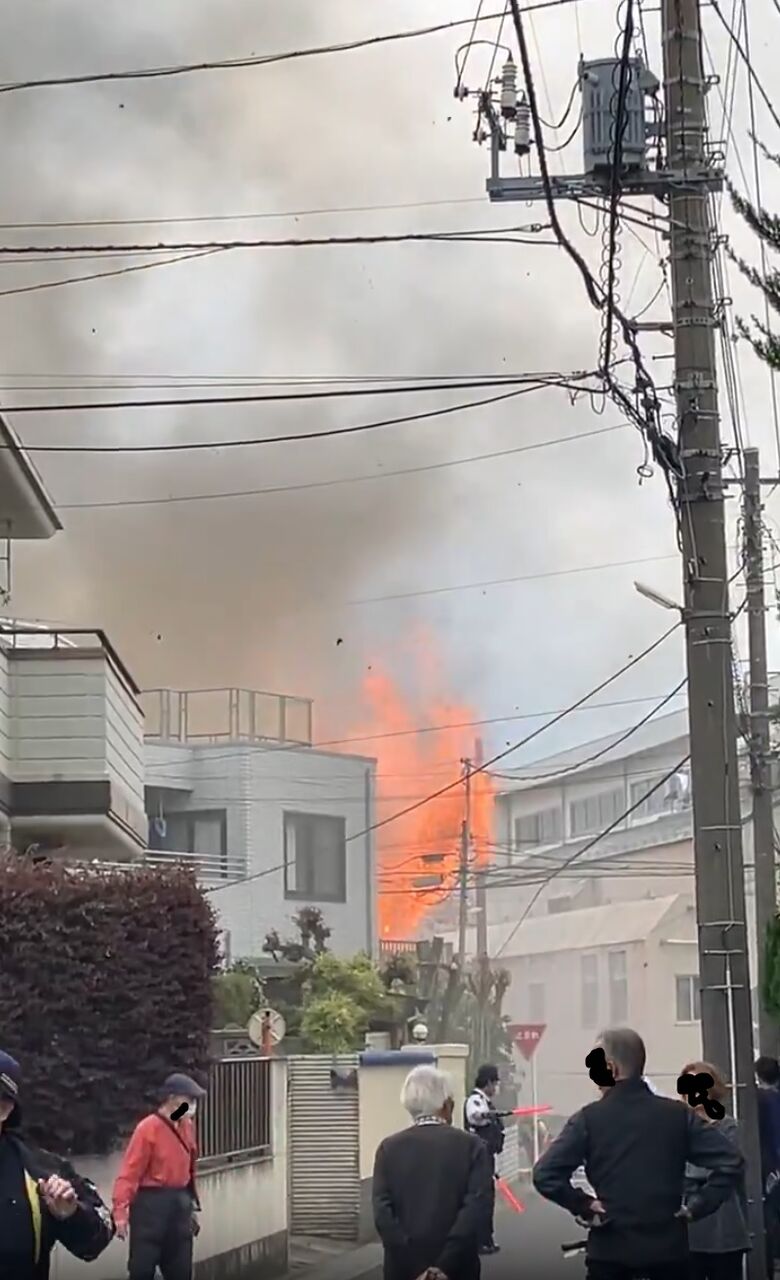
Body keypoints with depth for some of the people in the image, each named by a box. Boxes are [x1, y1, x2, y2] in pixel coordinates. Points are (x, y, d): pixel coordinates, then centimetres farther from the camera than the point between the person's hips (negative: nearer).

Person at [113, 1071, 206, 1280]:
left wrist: (192, 1204, 18)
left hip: (179, 1204, 7)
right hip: (151, 1205, -7)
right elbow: (129, 1172, -17)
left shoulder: (186, 1127, 8)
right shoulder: (148, 1128, -14)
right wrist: (120, 1211, -24)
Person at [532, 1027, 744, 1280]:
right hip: (668, 1246, 2)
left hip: (610, 1249, -2)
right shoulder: (679, 1114, 1)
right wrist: (697, 1206, -2)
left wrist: (583, 1206, -5)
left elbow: (545, 1175, -16)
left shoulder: (589, 1118, -6)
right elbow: (731, 1161, -6)